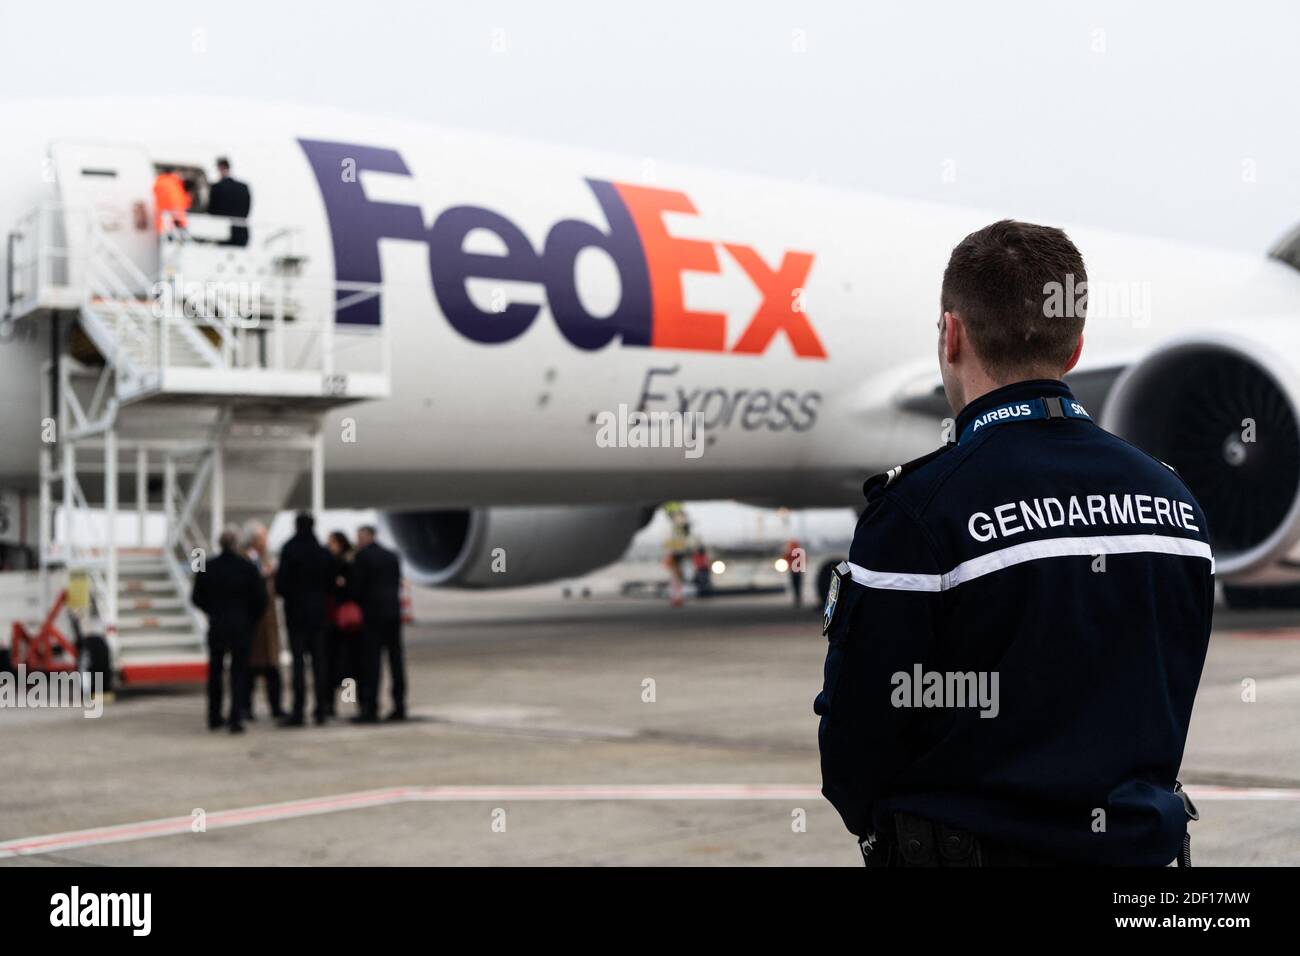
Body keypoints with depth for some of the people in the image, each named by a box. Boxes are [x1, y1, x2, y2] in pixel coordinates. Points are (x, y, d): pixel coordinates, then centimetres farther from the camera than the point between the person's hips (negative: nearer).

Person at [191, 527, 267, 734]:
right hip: (241, 627, -2)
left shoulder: (207, 568, -2)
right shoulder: (248, 567, -8)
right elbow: (261, 600, -5)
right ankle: (235, 719, -8)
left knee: (215, 671, 15)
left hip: (216, 626, 2)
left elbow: (197, 599, 4)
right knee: (239, 673, 1)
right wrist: (251, 620, 11)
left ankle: (214, 718, 21)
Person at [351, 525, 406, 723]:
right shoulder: (392, 556, 15)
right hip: (394, 613, 6)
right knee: (396, 659, 7)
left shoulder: (362, 556, -4)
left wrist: (358, 607, 7)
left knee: (371, 661, -6)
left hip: (372, 614, -6)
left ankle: (370, 708, -9)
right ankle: (400, 707, 8)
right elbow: (398, 584, 15)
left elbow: (357, 586, -7)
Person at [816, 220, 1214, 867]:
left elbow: (858, 726, -13)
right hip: (1140, 844, 6)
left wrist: (874, 825, 6)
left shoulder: (919, 508, -18)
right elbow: (1171, 701, 9)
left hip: (966, 846, -5)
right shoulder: (1174, 498, 2)